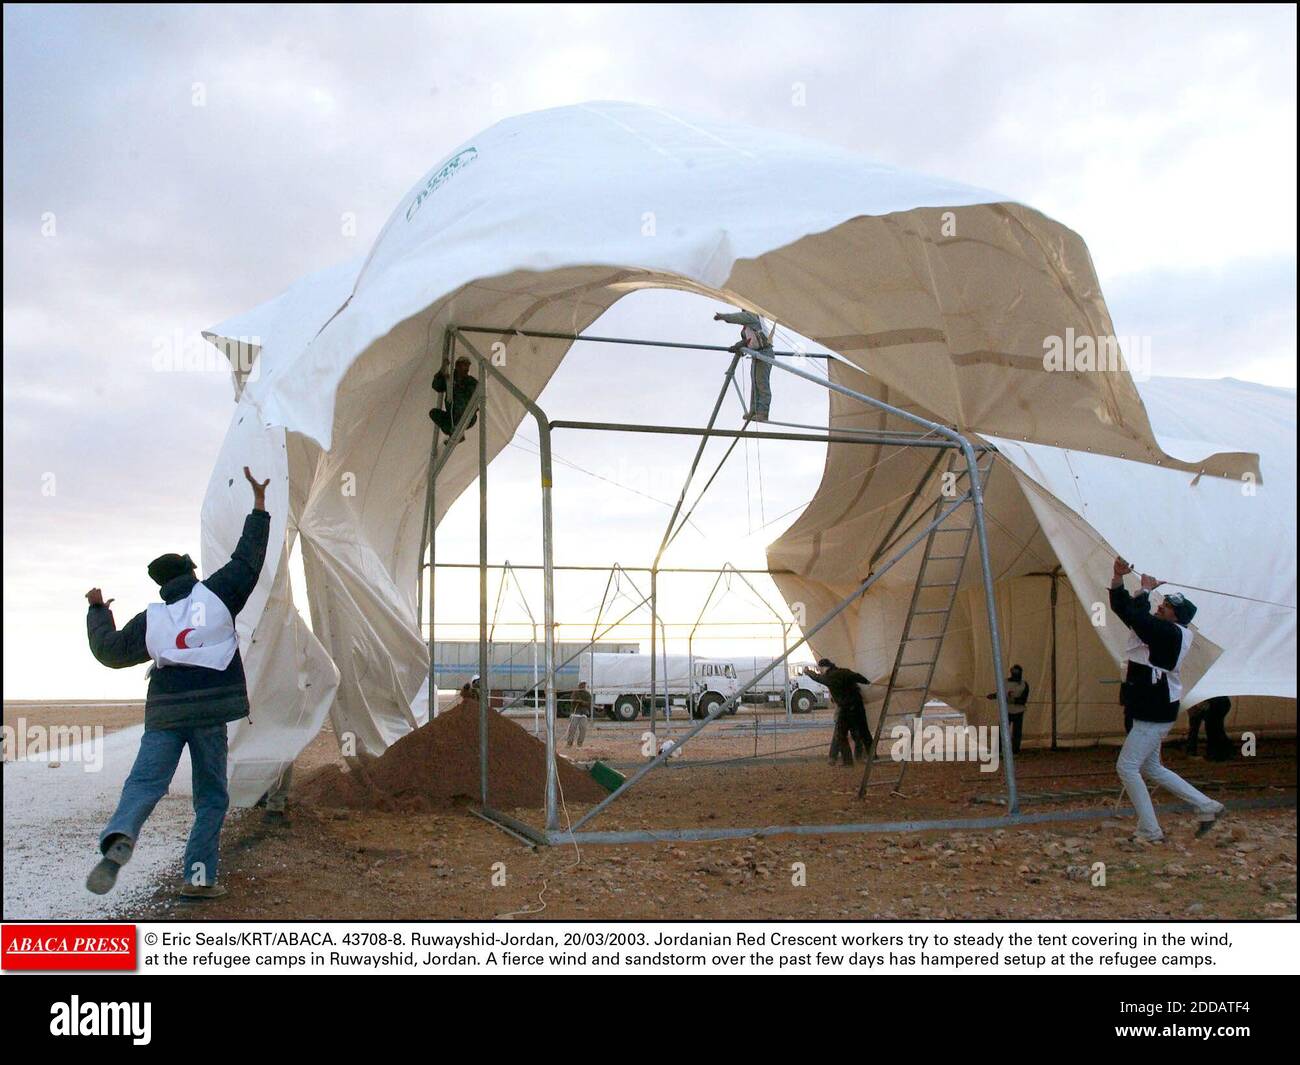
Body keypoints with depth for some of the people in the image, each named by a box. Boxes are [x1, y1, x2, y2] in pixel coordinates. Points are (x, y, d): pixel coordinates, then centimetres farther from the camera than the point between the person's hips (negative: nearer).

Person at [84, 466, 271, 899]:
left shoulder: (150, 620, 10)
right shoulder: (215, 594, 5)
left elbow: (109, 650, 18)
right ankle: (198, 876, 4)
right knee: (211, 796, 9)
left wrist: (97, 611, 34)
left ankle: (119, 838, -34)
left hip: (164, 713, 1)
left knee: (144, 783, -3)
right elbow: (248, 560, 7)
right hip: (210, 712, -1)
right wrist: (259, 507, 14)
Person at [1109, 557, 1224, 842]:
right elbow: (1121, 608, 11)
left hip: (1156, 713, -10)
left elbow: (1136, 617, -30)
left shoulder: (1174, 634, -17)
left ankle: (1150, 831, -3)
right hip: (1148, 711, 10)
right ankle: (1206, 806, 25)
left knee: (1127, 767, -9)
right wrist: (1118, 577, -2)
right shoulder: (1155, 629, 10)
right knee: (1150, 768, 18)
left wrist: (1145, 590, -14)